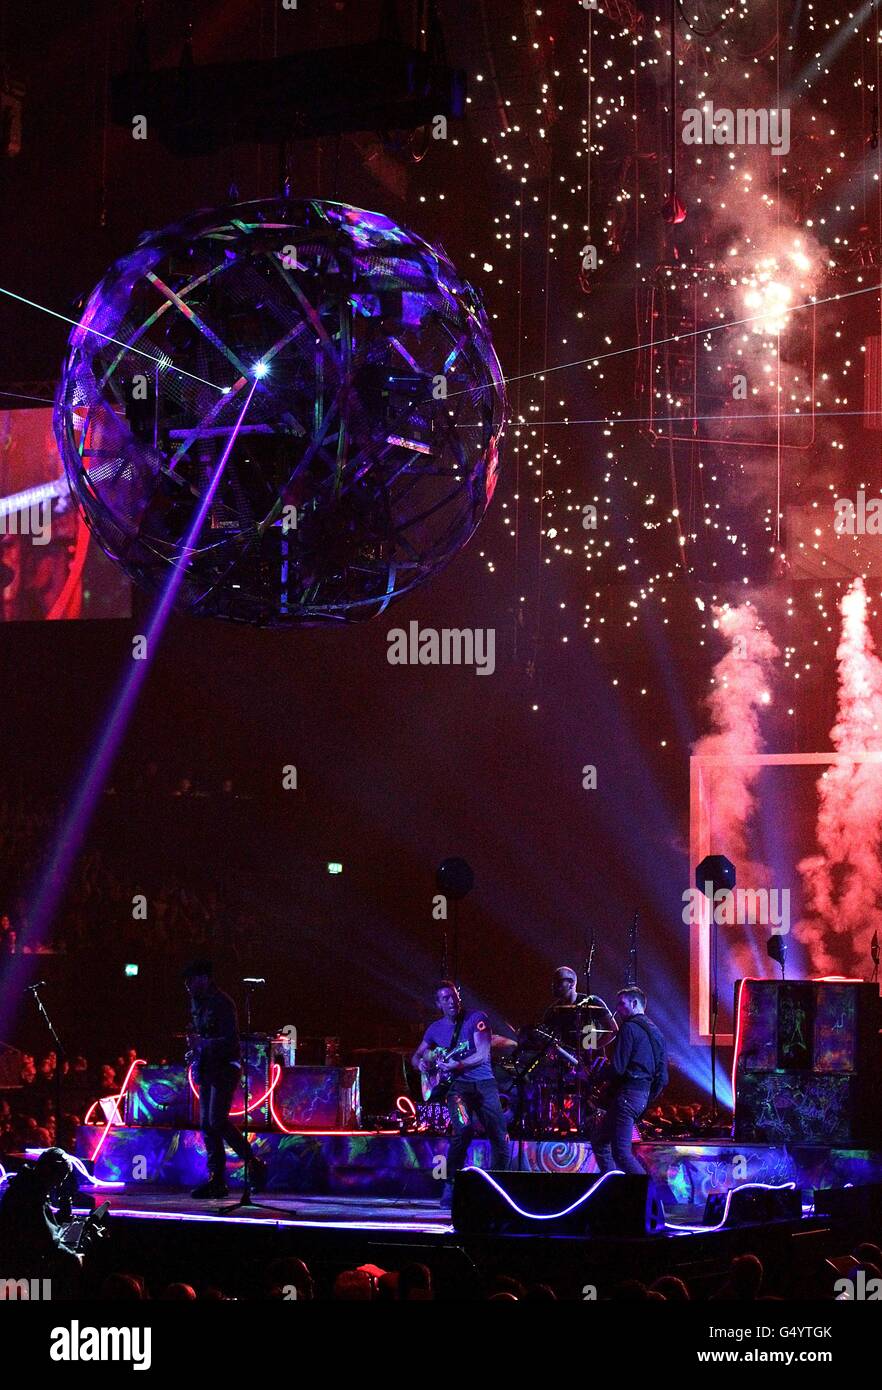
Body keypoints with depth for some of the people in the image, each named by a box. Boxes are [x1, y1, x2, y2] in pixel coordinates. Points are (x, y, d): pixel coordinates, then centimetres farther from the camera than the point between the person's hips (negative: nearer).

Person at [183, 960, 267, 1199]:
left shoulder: (222, 1003, -14)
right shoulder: (197, 1002, 14)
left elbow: (230, 1040, -20)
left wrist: (203, 1043, -26)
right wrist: (194, 1050, 15)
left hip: (224, 1068, -9)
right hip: (206, 1069, 9)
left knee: (217, 1121, -16)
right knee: (207, 1125, 3)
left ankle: (255, 1166, -4)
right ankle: (217, 1181, 4)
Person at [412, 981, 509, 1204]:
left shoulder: (476, 1019, -3)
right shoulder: (435, 1029, 8)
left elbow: (483, 1054, -14)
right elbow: (416, 1056, 23)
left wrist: (458, 1065, -29)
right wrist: (422, 1063, -2)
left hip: (484, 1083, 0)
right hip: (457, 1084, 0)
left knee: (500, 1139, -5)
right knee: (463, 1129, -27)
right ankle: (449, 1186, -18)